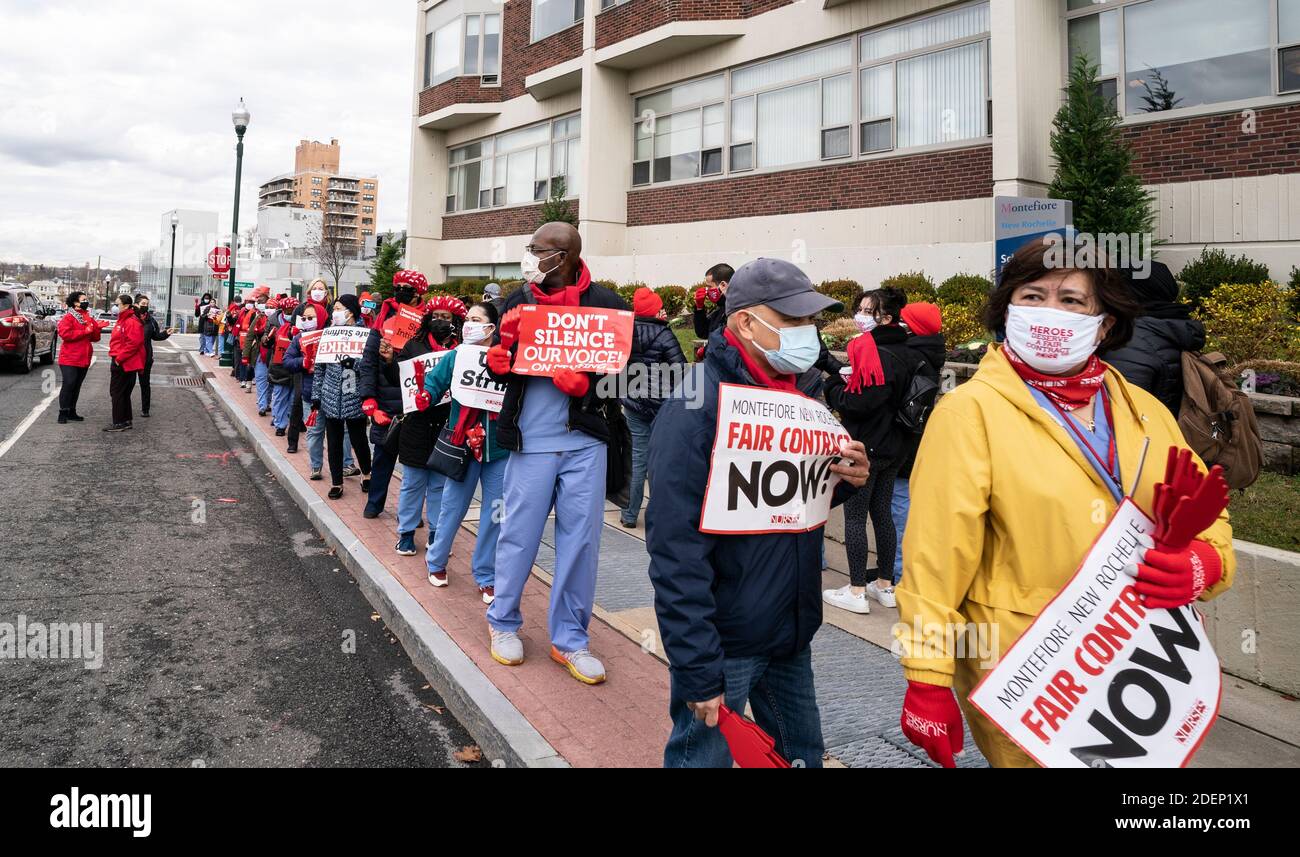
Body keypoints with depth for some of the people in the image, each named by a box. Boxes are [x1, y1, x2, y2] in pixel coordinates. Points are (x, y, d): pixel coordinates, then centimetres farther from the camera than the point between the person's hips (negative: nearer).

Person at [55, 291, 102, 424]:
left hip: (84, 359, 7)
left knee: (77, 386, 12)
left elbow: (96, 337, 13)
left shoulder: (89, 318, 16)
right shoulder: (68, 318, -6)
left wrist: (97, 327, -6)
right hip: (69, 359, -7)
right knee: (68, 384, -9)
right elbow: (65, 333, -21)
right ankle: (63, 413, -4)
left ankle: (71, 412, 19)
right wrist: (85, 331, -19)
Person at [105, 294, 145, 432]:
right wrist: (116, 357, 15)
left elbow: (133, 343, -26)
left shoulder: (131, 322, -16)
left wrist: (119, 358, -22)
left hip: (123, 364, -10)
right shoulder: (123, 320, 17)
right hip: (120, 362, 10)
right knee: (123, 393, 15)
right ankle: (126, 420, 22)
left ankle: (119, 423, 1)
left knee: (117, 392, -5)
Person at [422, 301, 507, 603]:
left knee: (494, 513, 7)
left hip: (499, 445, 0)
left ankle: (486, 576, 22)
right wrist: (423, 396, -24)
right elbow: (433, 381, -5)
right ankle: (435, 561, 33)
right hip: (464, 443, 0)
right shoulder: (456, 357, 1)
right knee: (453, 507, 10)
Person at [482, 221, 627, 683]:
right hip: (531, 440, 1)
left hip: (585, 442, 0)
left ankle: (569, 639, 22)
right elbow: (497, 368, 11)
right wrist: (501, 352, -12)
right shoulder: (518, 302, 6)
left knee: (581, 540, 6)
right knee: (519, 535, 8)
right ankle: (502, 621, 31)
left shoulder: (606, 303, -1)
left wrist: (589, 383, -18)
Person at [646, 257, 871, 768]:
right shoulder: (696, 408, -20)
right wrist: (699, 672, -22)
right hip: (723, 642, -7)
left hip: (792, 634, 8)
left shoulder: (796, 395, 6)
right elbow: (676, 553, -22)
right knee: (706, 754, 8)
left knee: (803, 754, 20)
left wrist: (844, 481, -5)